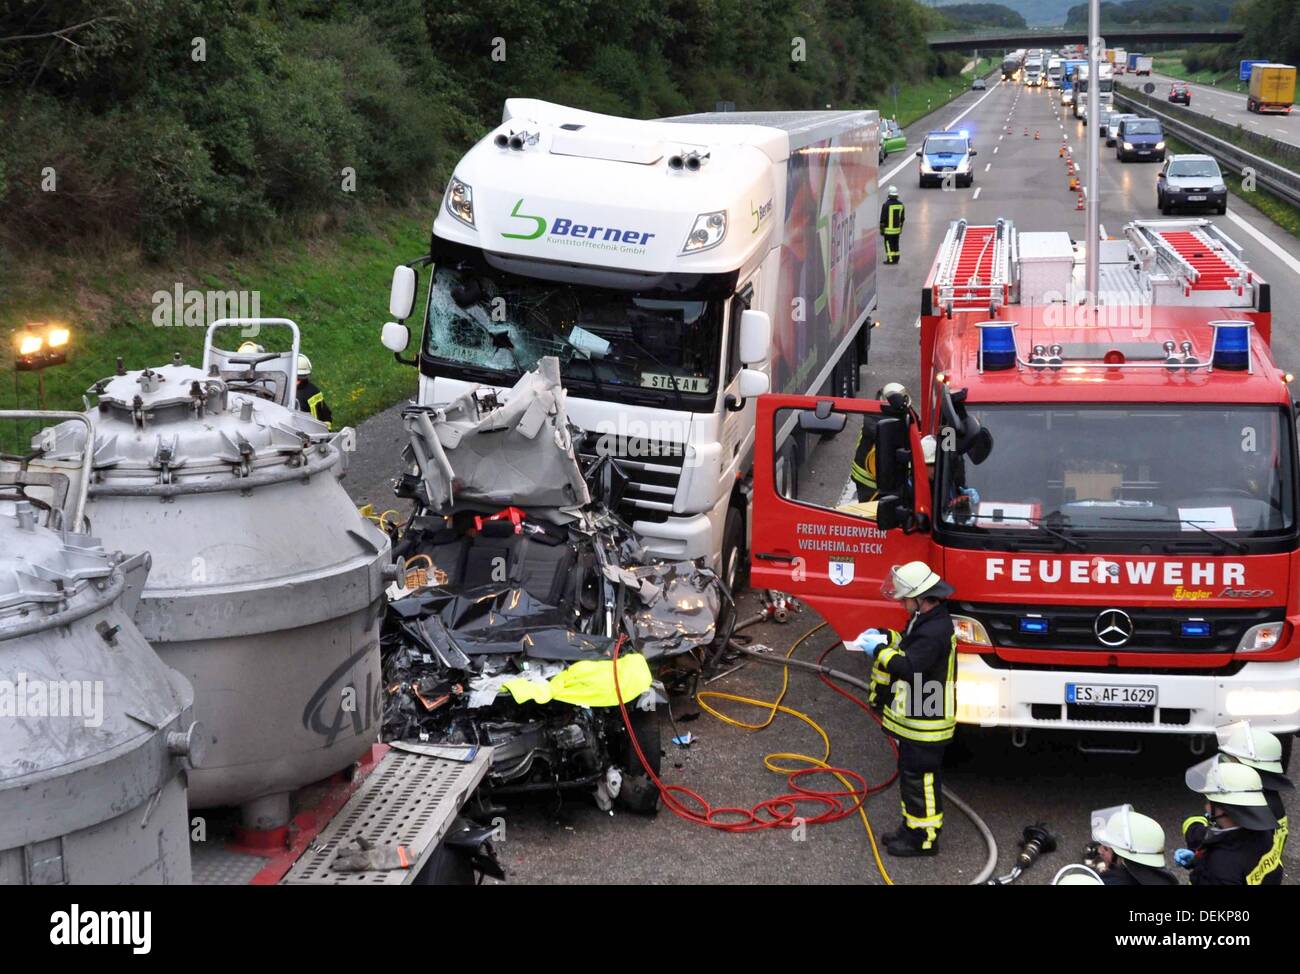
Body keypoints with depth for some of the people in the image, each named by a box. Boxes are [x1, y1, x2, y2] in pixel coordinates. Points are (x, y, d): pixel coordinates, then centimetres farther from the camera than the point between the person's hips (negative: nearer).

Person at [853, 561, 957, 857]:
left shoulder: (936, 631, -27)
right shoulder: (925, 619, 7)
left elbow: (909, 665, -31)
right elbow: (909, 645, 23)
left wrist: (879, 651, -19)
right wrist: (884, 637, 7)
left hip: (926, 723, -11)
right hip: (913, 717, 11)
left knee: (920, 779, 0)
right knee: (910, 774, 21)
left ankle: (924, 839, 10)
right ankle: (912, 827, 33)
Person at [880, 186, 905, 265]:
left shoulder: (886, 205, -15)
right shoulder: (901, 204, 3)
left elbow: (883, 219, -13)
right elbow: (902, 218, 10)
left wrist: (881, 229, -5)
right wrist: (900, 228, 20)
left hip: (888, 230, -6)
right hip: (897, 229, 6)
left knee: (889, 244, 0)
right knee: (896, 245, 14)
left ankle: (890, 259, -1)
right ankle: (896, 259, 18)